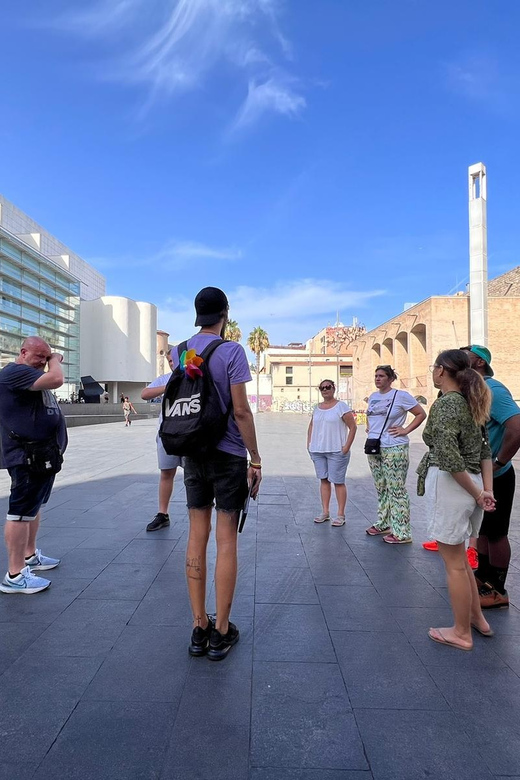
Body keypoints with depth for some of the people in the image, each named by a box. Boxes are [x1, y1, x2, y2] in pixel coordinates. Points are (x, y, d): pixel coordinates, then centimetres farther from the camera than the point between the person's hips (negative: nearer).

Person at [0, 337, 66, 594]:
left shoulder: (30, 373, 17)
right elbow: (56, 380, -27)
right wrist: (55, 361, -12)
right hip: (27, 456, -11)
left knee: (33, 507, 20)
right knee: (21, 511, -7)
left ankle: (29, 556, 34)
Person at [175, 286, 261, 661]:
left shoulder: (179, 351, 6)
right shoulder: (232, 351, -11)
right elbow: (241, 410, -14)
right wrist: (256, 459, -8)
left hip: (193, 454, 5)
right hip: (229, 455, -5)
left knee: (197, 537, 9)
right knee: (226, 540, 3)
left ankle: (200, 629, 18)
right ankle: (221, 632, 12)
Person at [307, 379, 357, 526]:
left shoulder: (341, 406, -5)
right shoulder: (317, 408, 13)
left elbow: (353, 427, -7)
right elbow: (311, 426, 24)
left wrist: (346, 447, -13)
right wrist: (309, 444, 12)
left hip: (336, 451, -6)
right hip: (317, 451, 6)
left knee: (338, 482, -2)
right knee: (324, 480, 10)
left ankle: (341, 515, 6)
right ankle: (325, 512, 18)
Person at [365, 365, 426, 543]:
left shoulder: (401, 396, -7)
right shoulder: (372, 397, 13)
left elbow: (421, 414, -5)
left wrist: (406, 430, -10)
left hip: (393, 449, -7)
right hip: (374, 448, 7)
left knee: (396, 490, -6)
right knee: (381, 489, 16)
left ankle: (401, 533, 0)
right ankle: (384, 524, 29)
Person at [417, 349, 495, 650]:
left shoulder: (445, 404, -16)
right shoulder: (470, 403, 11)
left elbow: (448, 457, -23)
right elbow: (485, 451, 9)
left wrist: (476, 493, -13)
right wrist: (487, 490, 4)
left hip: (450, 485, -9)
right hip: (472, 484, 9)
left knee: (454, 563, 5)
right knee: (459, 557, 23)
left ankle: (462, 633, 19)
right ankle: (477, 618, 35)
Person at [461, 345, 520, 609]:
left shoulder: (491, 390, -21)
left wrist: (499, 462, -24)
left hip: (494, 477, -9)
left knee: (496, 533, 4)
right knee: (482, 529, 20)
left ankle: (498, 591, 18)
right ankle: (483, 576, 35)